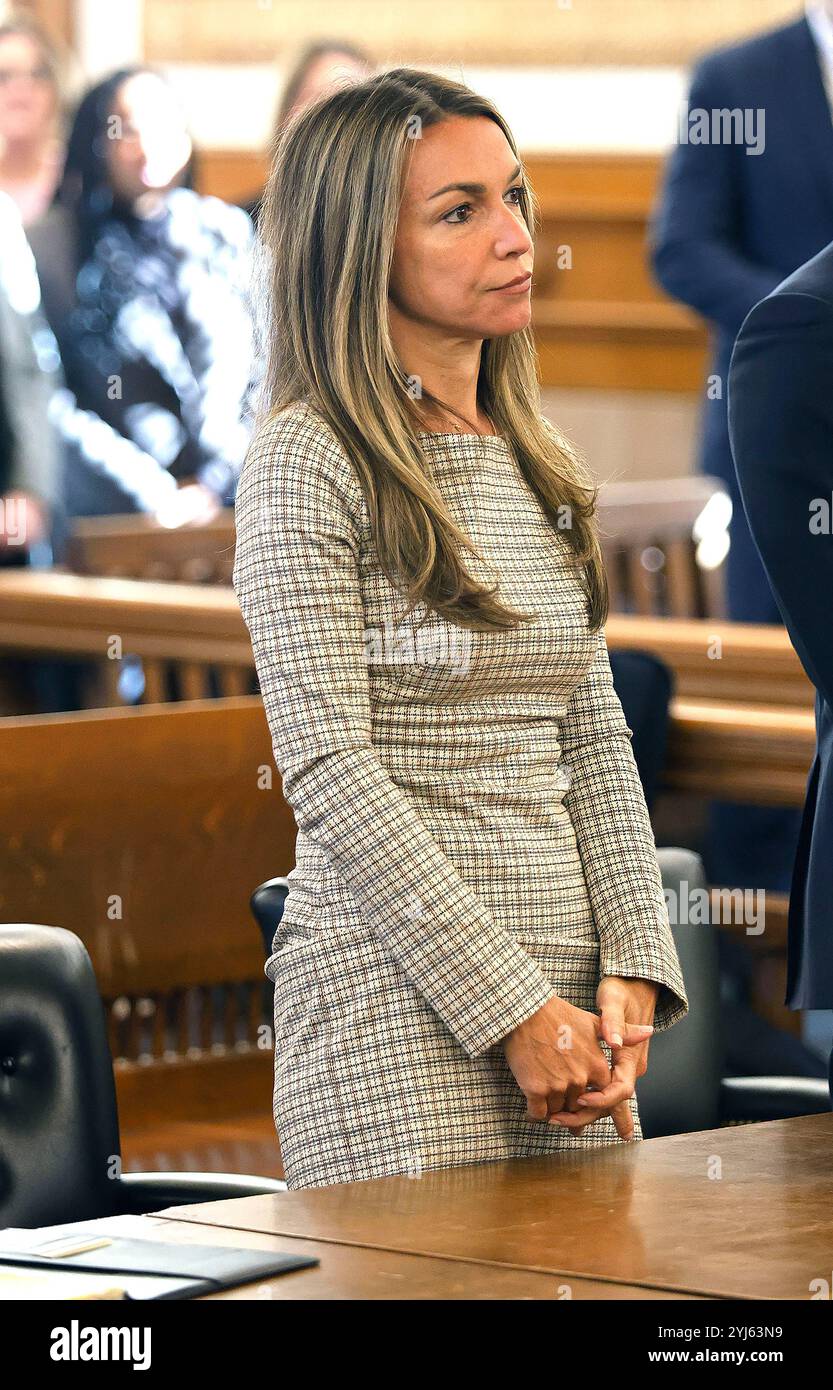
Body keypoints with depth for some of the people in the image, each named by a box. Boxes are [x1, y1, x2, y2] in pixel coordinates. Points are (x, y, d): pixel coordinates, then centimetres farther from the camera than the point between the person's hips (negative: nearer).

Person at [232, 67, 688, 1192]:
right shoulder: (307, 461, -7)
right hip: (399, 1008, -6)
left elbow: (595, 740, 13)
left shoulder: (541, 466, 14)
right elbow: (329, 772, -13)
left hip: (566, 1005, 6)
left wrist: (629, 972, -2)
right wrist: (512, 1009, -16)